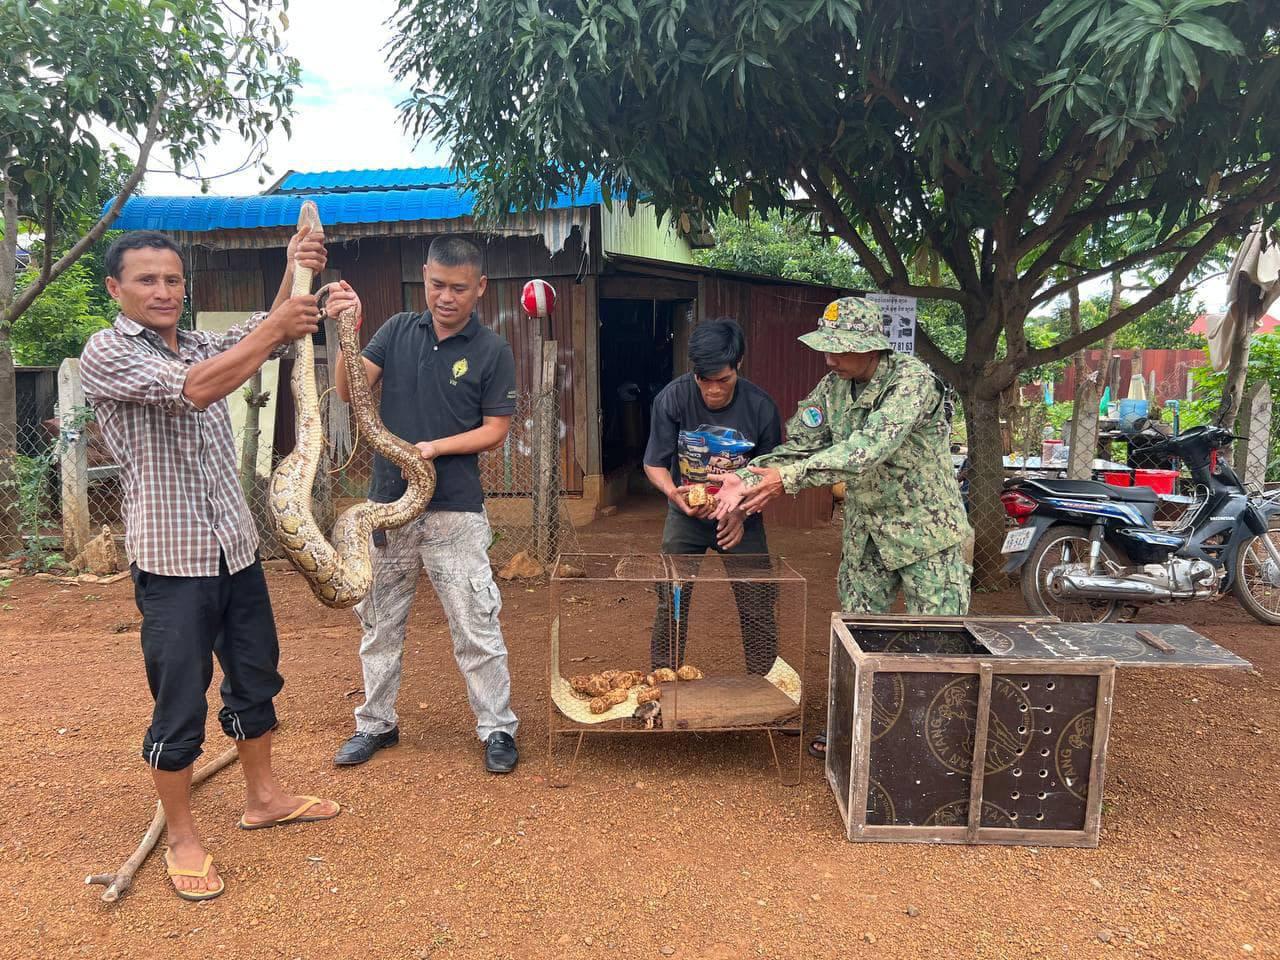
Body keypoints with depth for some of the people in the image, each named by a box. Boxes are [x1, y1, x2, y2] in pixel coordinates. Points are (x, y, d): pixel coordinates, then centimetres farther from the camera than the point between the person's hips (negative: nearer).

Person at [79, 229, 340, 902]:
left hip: (235, 548, 7)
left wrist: (295, 275, -20)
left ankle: (264, 797, 36)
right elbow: (195, 390, -25)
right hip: (171, 560, -6)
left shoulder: (202, 345, 12)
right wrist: (274, 328, -21)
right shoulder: (105, 354, -9)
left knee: (256, 679, 17)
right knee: (180, 708, 3)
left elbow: (273, 335, -3)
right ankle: (182, 838, 22)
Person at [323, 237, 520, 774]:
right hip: (388, 502, 4)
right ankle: (376, 723, 31)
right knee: (379, 620, 14)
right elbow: (350, 392, -5)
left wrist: (434, 447, -16)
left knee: (475, 625, 1)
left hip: (455, 508, -4)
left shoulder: (492, 351, -4)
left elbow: (495, 431, -4)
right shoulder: (398, 331, 4)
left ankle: (497, 728, 16)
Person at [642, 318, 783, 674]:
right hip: (686, 514, 0)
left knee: (758, 607, 1)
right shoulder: (673, 397, -19)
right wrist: (673, 492, -32)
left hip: (741, 516, 0)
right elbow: (654, 463, -11)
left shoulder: (761, 407, -17)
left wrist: (742, 513, -21)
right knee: (671, 604, -1)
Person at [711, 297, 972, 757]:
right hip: (866, 529, 6)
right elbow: (798, 443, -2)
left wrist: (790, 477, -38)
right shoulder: (833, 386, -1)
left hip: (925, 528, -6)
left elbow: (872, 446, -34)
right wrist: (744, 479, -19)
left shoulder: (912, 378, -22)